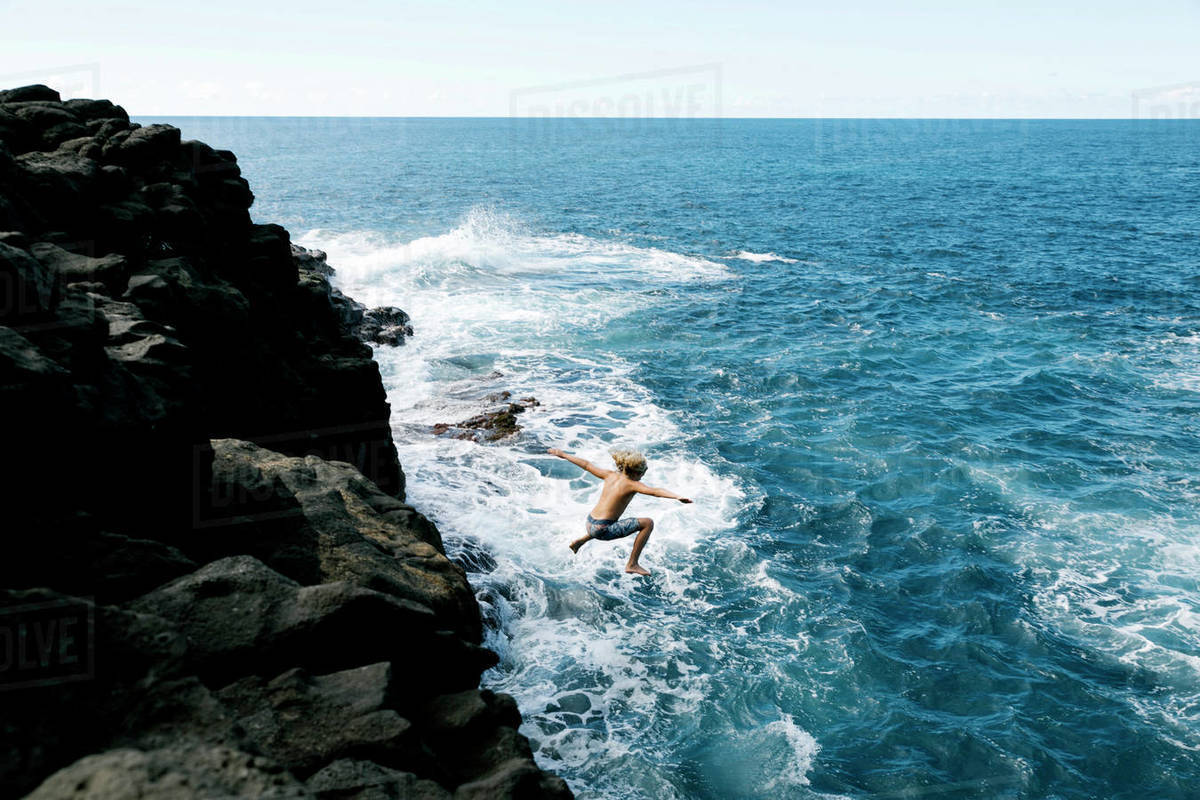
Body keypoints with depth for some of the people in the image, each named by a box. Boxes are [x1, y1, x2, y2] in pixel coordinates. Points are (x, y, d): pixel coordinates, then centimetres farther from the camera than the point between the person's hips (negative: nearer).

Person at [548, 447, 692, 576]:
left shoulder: (610, 475, 6)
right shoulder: (632, 484, -12)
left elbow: (586, 465, 14)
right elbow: (654, 491, -28)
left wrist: (563, 454, 23)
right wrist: (678, 497, -37)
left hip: (590, 524, 8)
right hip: (602, 530, -8)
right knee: (648, 523, -9)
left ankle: (580, 541, 35)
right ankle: (632, 564, -3)